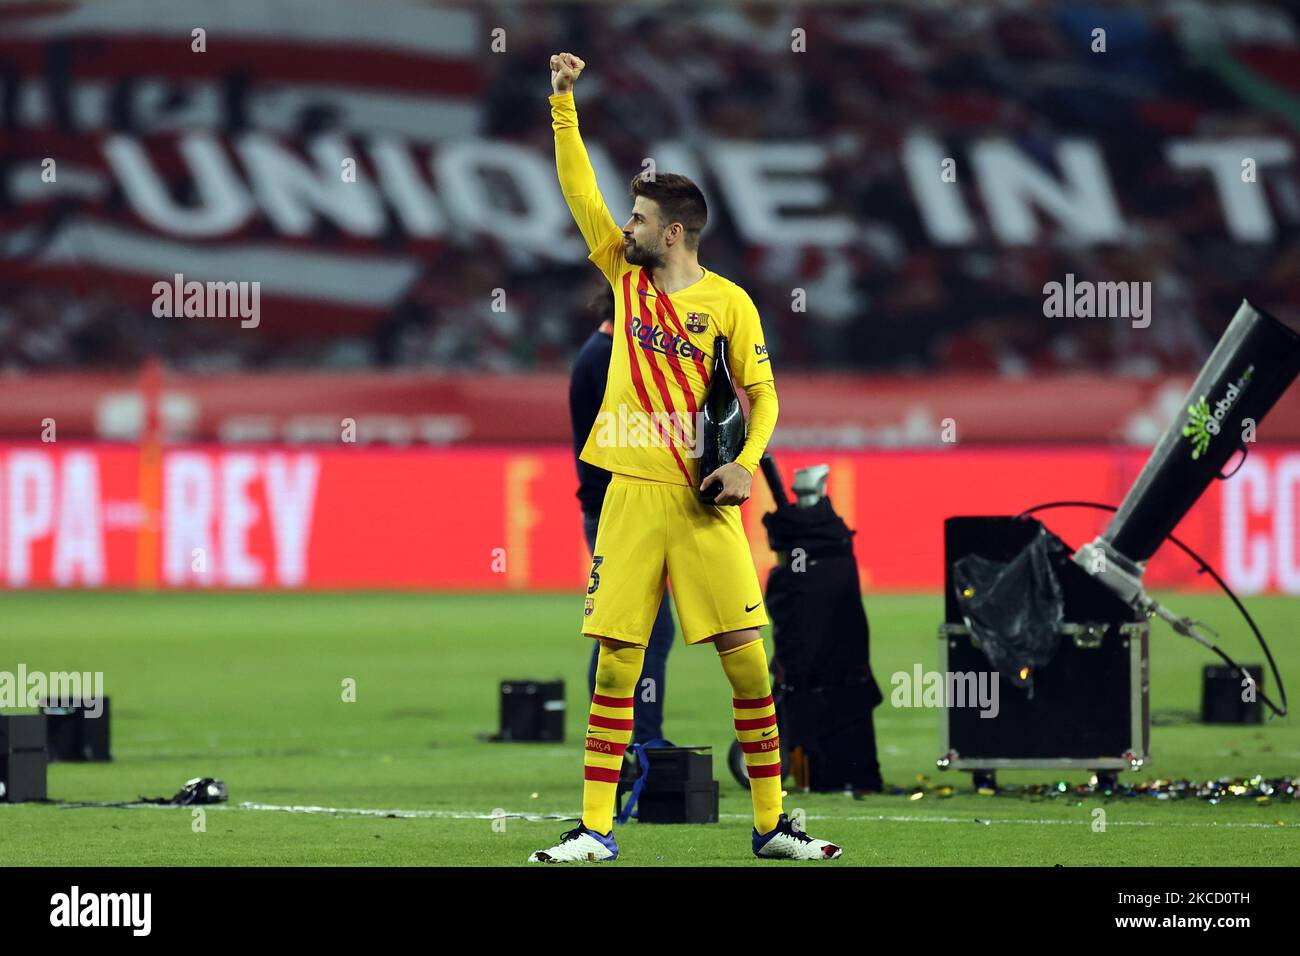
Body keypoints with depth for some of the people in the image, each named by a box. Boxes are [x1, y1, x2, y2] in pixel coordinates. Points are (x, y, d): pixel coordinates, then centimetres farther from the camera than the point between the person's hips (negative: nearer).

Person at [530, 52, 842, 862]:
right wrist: (564, 103, 4)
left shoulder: (728, 302, 0)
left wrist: (747, 463, -15)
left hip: (703, 501, -3)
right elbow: (579, 187, 10)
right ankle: (596, 830, 4)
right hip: (633, 495, 3)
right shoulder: (624, 274, 10)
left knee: (748, 659, -4)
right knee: (616, 665, 1)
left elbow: (763, 394, 1)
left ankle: (771, 824, 4)